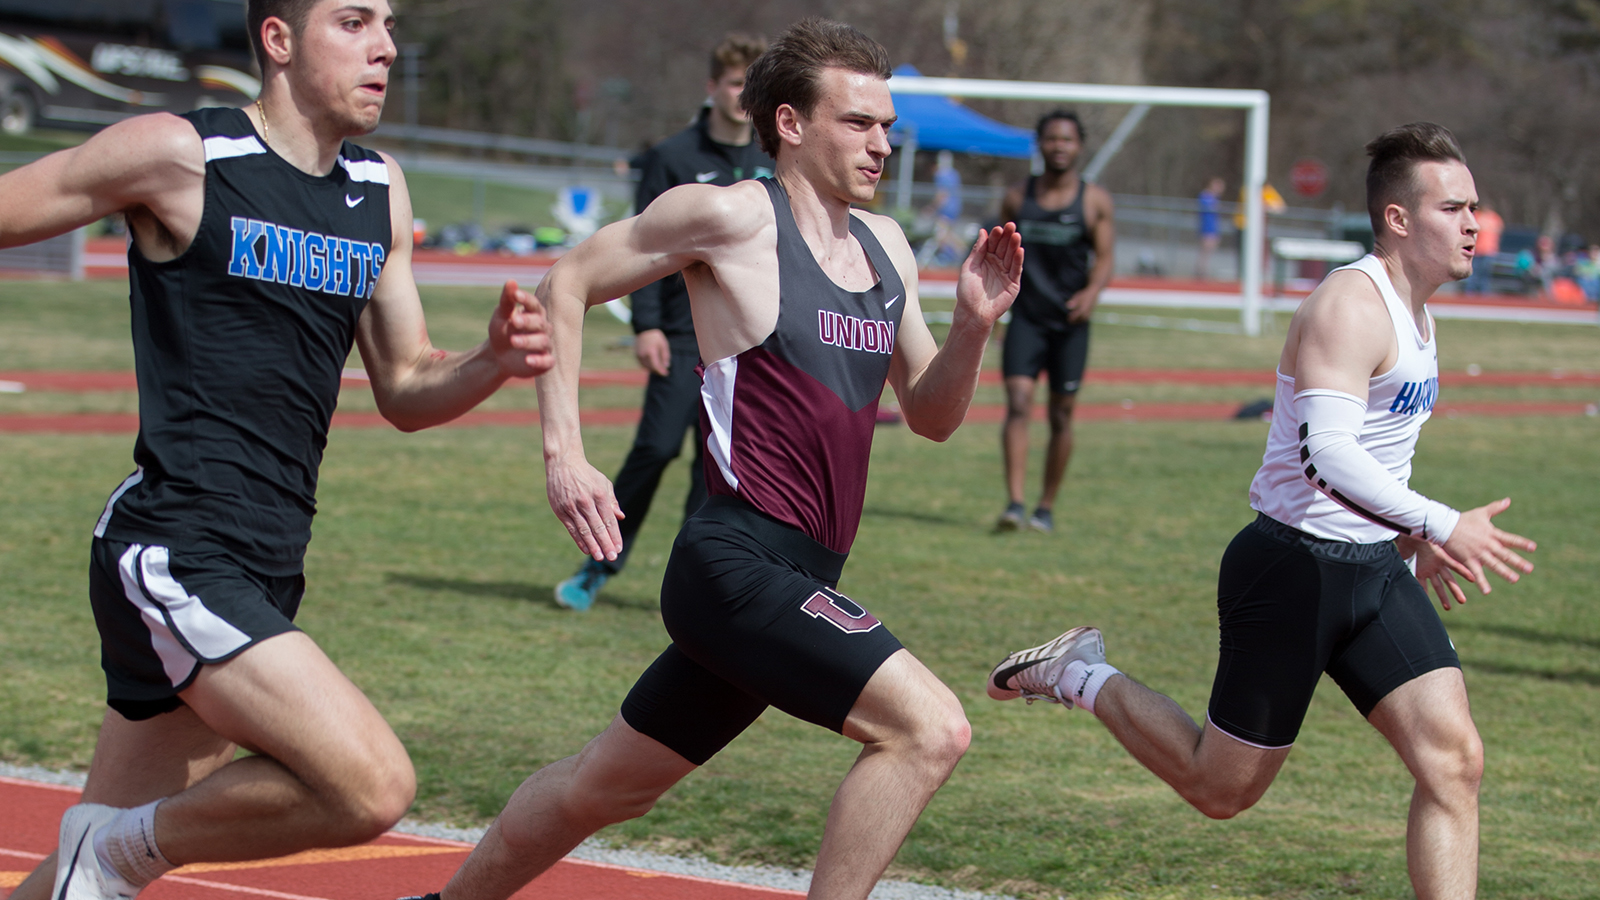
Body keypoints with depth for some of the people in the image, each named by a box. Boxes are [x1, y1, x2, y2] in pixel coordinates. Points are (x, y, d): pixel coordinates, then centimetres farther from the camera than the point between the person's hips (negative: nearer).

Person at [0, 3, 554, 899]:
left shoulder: (380, 192, 13)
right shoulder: (178, 156, -8)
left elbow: (404, 390, 18)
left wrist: (493, 363, -3)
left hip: (263, 573, 8)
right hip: (174, 552, -8)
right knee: (374, 785, -22)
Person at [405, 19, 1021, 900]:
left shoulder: (884, 246, 14)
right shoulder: (732, 217, -7)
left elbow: (930, 416, 19)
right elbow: (566, 284, 1)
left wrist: (973, 325, -1)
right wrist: (563, 452, -7)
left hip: (798, 581, 8)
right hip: (739, 559, -8)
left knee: (605, 785, 20)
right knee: (927, 727, -22)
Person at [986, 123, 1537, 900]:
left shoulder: (1412, 310, 15)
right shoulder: (1350, 305, -16)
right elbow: (1327, 455, -29)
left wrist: (1410, 542, 19)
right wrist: (1439, 525, -32)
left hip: (1372, 568, 9)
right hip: (1293, 566, -9)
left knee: (1454, 759, -7)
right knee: (1222, 787, 2)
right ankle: (1080, 675, 23)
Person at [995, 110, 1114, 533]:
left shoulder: (1095, 200, 1)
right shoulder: (1017, 198, 6)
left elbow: (1105, 256, -4)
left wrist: (1092, 292, -22)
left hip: (1069, 322, 0)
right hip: (1026, 318, 0)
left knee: (1061, 416, 6)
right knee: (1018, 405, -16)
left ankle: (1046, 507, 20)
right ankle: (1014, 503, -23)